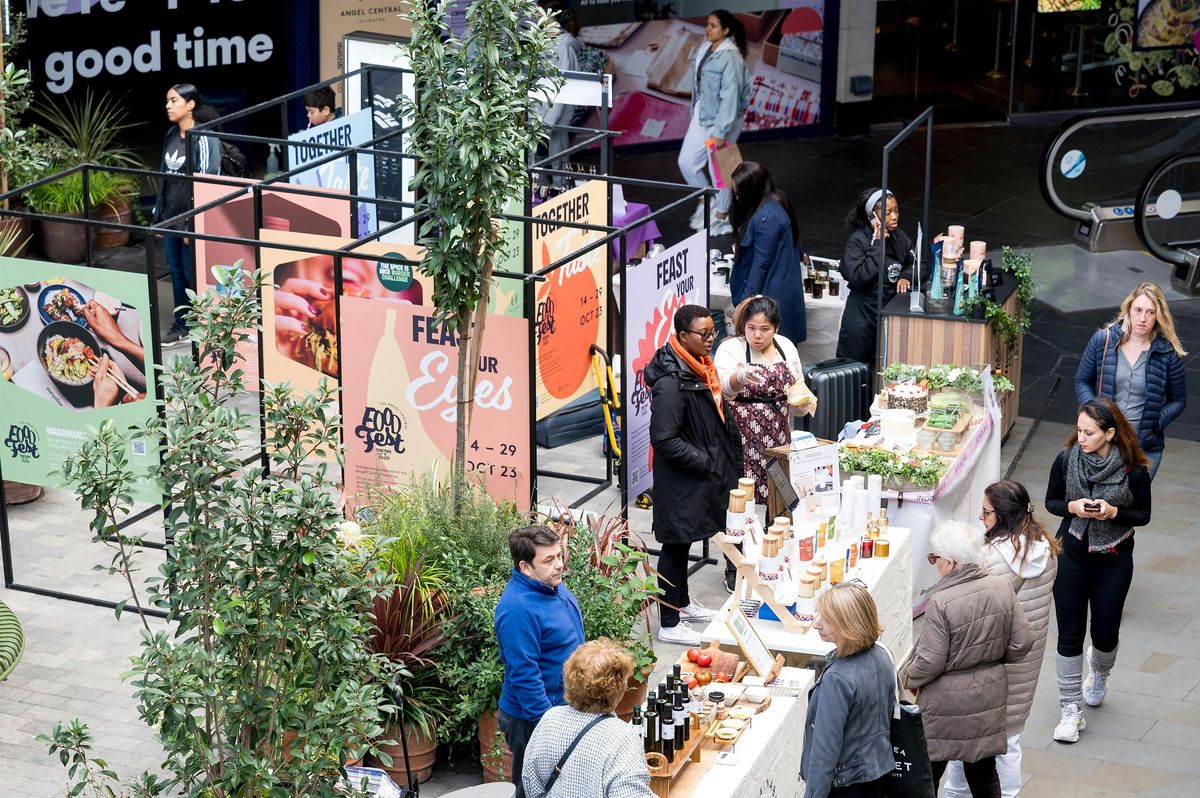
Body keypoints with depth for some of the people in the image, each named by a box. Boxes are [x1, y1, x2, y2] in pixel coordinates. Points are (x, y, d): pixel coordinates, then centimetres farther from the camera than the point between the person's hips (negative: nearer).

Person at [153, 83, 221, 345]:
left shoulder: (203, 139, -14)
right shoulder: (171, 136, 9)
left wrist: (195, 225, -17)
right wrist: (158, 215, 16)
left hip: (192, 218, -7)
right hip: (171, 217, 7)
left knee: (193, 273, -2)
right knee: (176, 271, 12)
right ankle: (182, 325, 23)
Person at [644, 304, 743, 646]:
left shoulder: (701, 368, 6)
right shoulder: (670, 382, -25)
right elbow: (664, 439, -26)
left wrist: (727, 458, 12)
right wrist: (705, 461, -19)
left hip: (700, 478, 9)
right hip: (680, 481, -9)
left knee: (683, 542, 23)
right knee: (675, 544, 0)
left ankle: (682, 603, 38)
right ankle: (669, 624, 9)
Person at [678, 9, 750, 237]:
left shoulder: (730, 58, -21)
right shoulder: (705, 49, 4)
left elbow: (730, 96, -23)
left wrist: (720, 132, -23)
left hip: (722, 119, -8)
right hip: (701, 116, 8)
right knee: (687, 161, 12)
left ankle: (721, 219, 20)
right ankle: (706, 201, 33)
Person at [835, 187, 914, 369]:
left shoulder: (899, 236, 3)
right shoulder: (857, 241, -15)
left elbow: (915, 263, 14)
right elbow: (858, 278, -24)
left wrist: (906, 277, -9)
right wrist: (878, 244, -23)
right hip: (863, 314, -5)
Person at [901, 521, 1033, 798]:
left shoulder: (941, 603, -24)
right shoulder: (1002, 588, -8)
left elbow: (929, 663, -19)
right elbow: (1022, 643, -1)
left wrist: (906, 678, 1)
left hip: (948, 702, -6)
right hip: (989, 696, 6)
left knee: (928, 771, 12)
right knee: (984, 772, 18)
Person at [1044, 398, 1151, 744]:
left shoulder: (1133, 469, -17)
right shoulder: (1066, 460, -12)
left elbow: (1143, 515, -5)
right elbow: (1051, 501, 2)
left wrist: (1113, 512, -24)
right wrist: (1072, 507, -20)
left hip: (1114, 560, -1)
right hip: (1072, 554, 1)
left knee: (1105, 633, 10)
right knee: (1070, 633, 2)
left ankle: (1099, 670, 47)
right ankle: (1071, 710, 13)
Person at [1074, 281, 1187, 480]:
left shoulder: (1168, 353, -7)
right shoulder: (1102, 340, -3)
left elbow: (1178, 400, 4)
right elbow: (1082, 382, 9)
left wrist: (1153, 424, -10)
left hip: (1145, 449, -1)